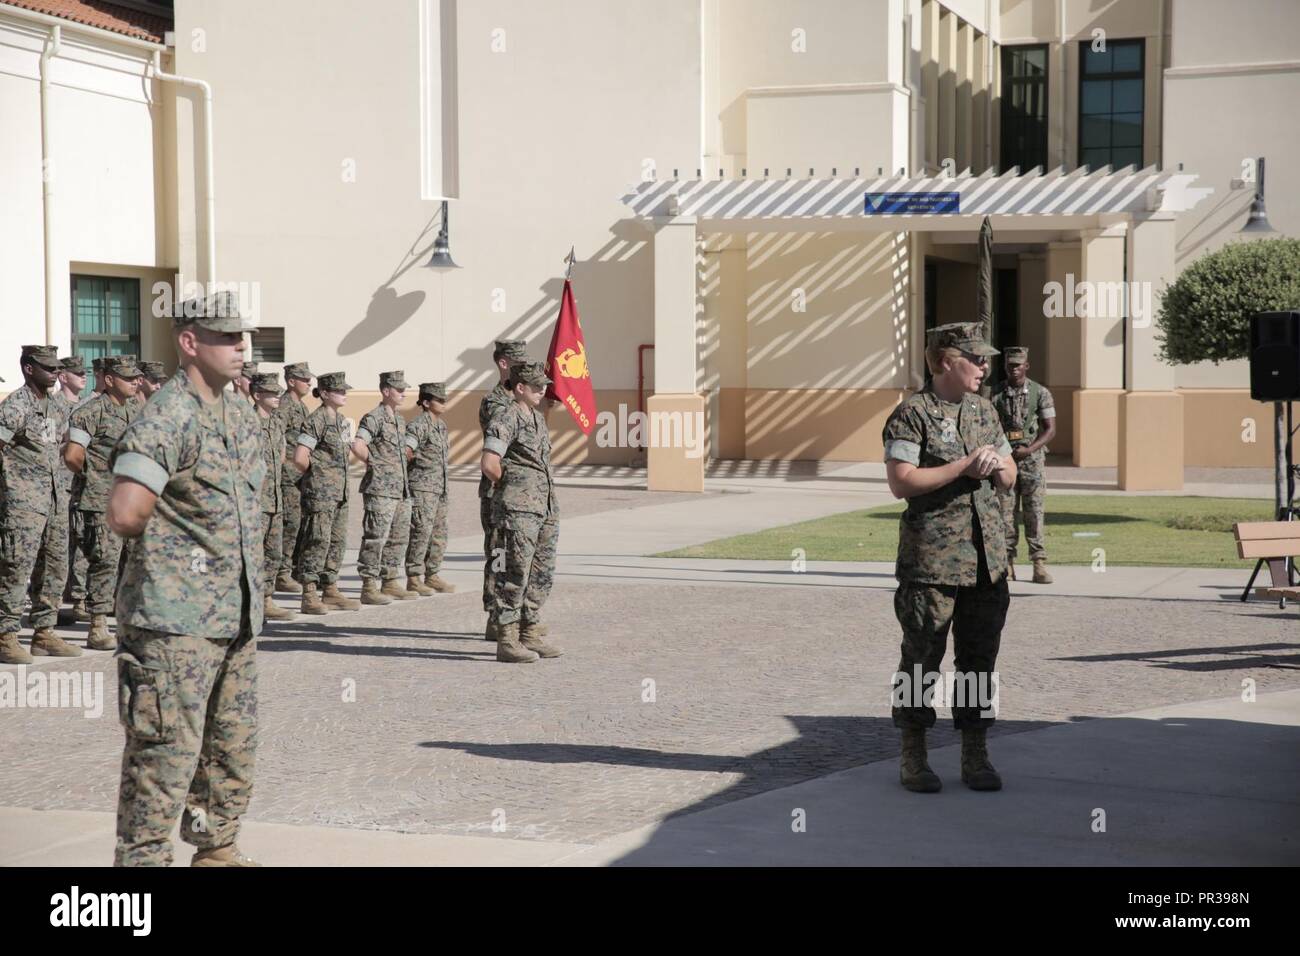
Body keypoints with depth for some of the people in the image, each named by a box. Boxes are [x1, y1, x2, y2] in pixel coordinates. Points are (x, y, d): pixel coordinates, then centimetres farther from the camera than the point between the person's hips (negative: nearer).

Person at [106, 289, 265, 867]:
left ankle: (217, 848, 31)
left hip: (237, 617, 9)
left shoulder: (241, 416, 13)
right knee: (166, 753, -6)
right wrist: (173, 537, -5)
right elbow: (126, 515, -24)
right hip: (176, 620, -9)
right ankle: (144, 858, 2)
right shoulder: (167, 418, -16)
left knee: (233, 748, 17)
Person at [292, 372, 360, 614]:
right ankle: (309, 596, -6)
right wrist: (315, 474, -4)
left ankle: (330, 591, 19)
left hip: (340, 491, 9)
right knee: (318, 540, -8)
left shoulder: (341, 419, 13)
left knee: (337, 540, 11)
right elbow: (299, 458, -19)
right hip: (320, 491, -9)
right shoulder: (316, 421, -14)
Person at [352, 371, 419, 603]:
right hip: (380, 489, -9)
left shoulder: (400, 420, 17)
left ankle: (391, 583, 21)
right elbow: (357, 445, -24)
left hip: (401, 489, 9)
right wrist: (374, 462, -12)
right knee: (376, 538, -8)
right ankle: (369, 587, -6)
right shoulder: (374, 417, -11)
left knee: (399, 537, 13)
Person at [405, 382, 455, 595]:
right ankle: (413, 579, -5)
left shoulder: (441, 425, 13)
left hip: (440, 487, 9)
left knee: (439, 534, 11)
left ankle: (431, 576, 20)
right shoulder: (418, 425, -14)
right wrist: (418, 461, -8)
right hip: (422, 488, -9)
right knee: (421, 532, -9)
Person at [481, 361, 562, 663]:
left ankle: (530, 635, 20)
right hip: (518, 510, -9)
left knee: (541, 574, 11)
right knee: (515, 575, -5)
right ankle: (507, 642, -1)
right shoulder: (506, 419, -12)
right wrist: (510, 485, -4)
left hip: (546, 508, 9)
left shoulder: (538, 418, 16)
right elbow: (489, 465, -19)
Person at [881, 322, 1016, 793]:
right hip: (931, 556, -6)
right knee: (922, 657, 0)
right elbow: (901, 481, -16)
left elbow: (1010, 477, 20)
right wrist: (963, 467, -17)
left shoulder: (985, 410, 14)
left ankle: (975, 756, 17)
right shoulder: (912, 414, -7)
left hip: (987, 555, 6)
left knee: (979, 656, 8)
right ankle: (913, 758, 11)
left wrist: (996, 465, -3)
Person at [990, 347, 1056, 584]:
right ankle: (1007, 563, 6)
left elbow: (1050, 429, -2)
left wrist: (1029, 449, -15)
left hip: (1032, 460, -1)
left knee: (1034, 512, -4)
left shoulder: (1040, 393, 2)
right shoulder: (995, 395, 6)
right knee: (1006, 513, 1)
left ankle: (1039, 565, -4)